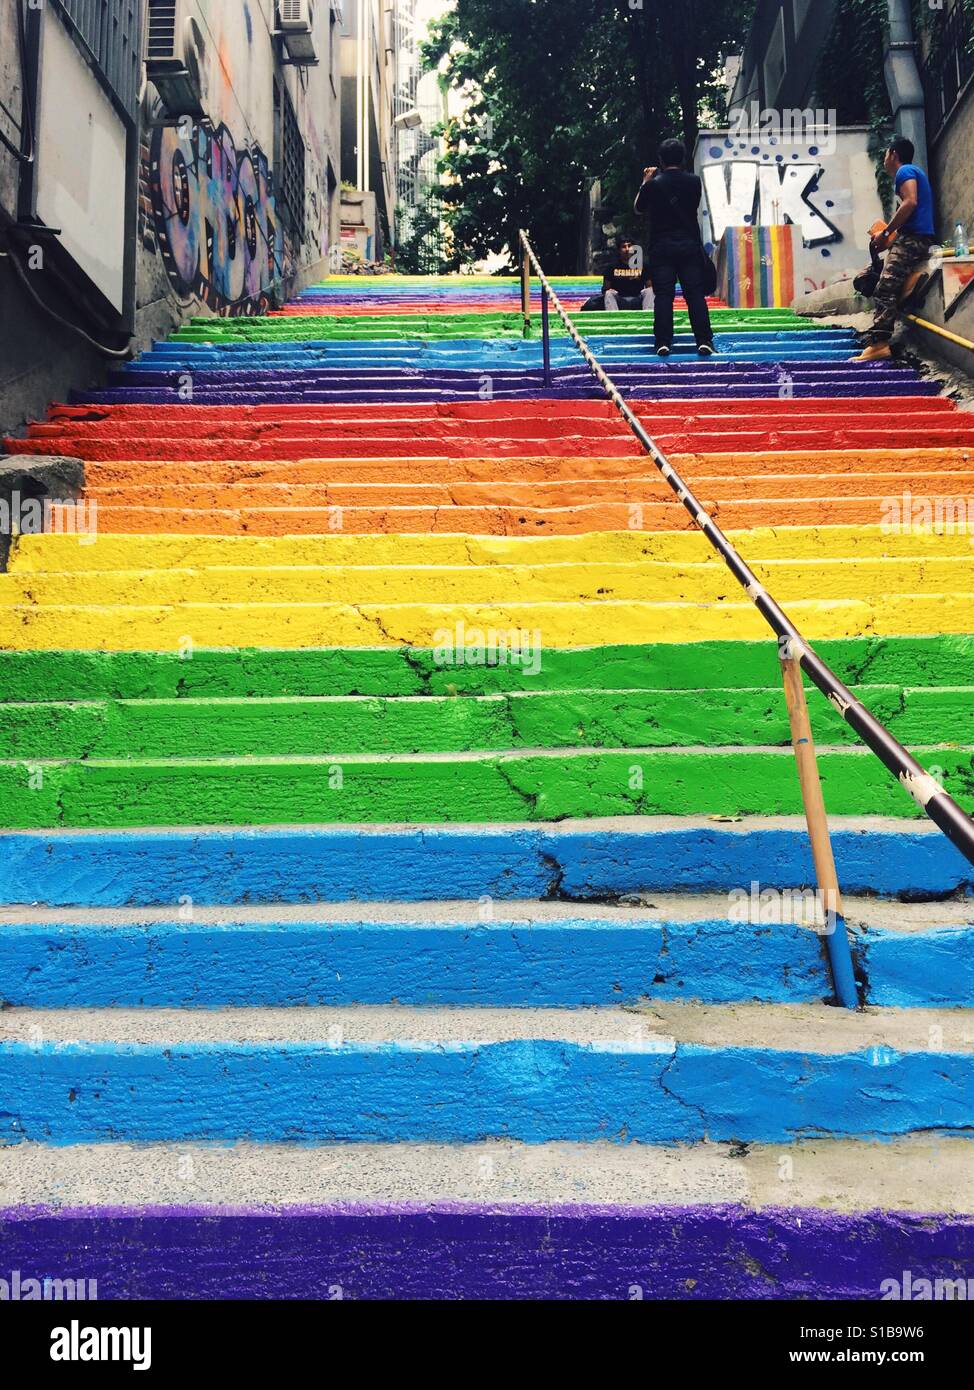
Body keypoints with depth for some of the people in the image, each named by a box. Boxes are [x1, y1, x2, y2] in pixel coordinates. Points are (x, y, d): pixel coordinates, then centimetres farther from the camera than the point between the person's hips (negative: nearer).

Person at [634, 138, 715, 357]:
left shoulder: (654, 184, -4)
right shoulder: (694, 181, 3)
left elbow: (639, 208, 10)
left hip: (661, 247, -1)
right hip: (690, 245, 1)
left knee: (663, 295, -1)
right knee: (696, 294, 1)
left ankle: (663, 343, -7)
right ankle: (704, 341, -5)